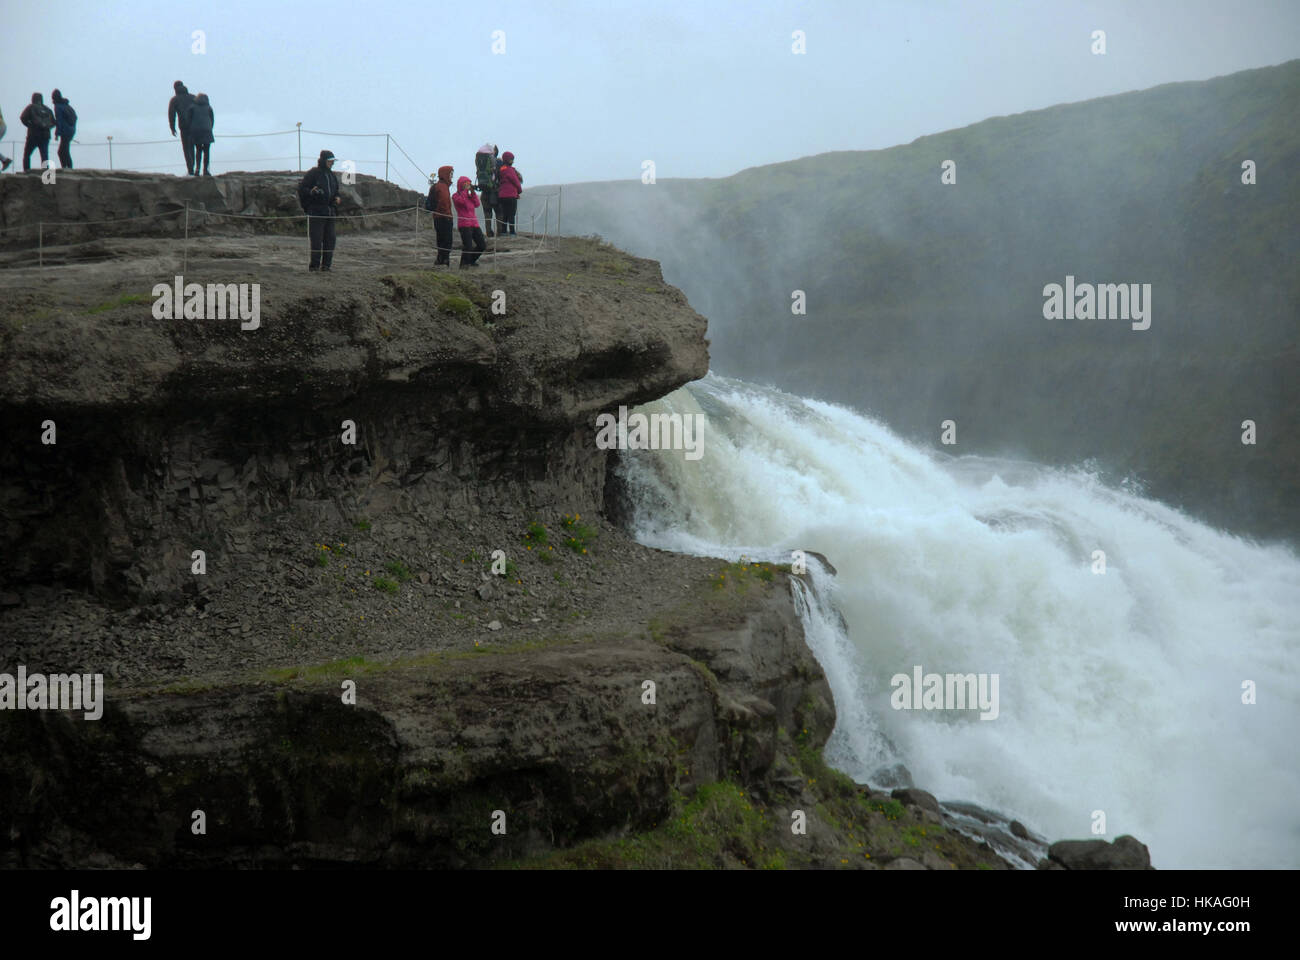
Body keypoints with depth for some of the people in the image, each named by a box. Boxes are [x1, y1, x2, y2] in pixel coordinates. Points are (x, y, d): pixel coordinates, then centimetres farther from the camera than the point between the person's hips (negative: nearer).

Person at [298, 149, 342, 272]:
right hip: (316, 211, -7)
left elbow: (335, 190, 30)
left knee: (330, 239, 3)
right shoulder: (313, 173, -5)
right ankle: (314, 265, -5)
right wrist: (311, 191, -24)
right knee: (317, 239, -9)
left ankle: (326, 264, 8)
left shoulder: (332, 175, 17)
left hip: (329, 211, 7)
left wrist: (337, 197, 10)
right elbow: (301, 189, -6)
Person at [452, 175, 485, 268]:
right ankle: (464, 264, 0)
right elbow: (461, 201, -19)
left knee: (482, 245, 6)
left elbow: (477, 204, 8)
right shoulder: (456, 195, 2)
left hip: (474, 224, 7)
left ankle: (471, 260, 24)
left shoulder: (469, 195, 22)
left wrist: (472, 192, 3)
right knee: (467, 246, -14)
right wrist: (465, 190, -10)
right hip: (464, 224, -7)